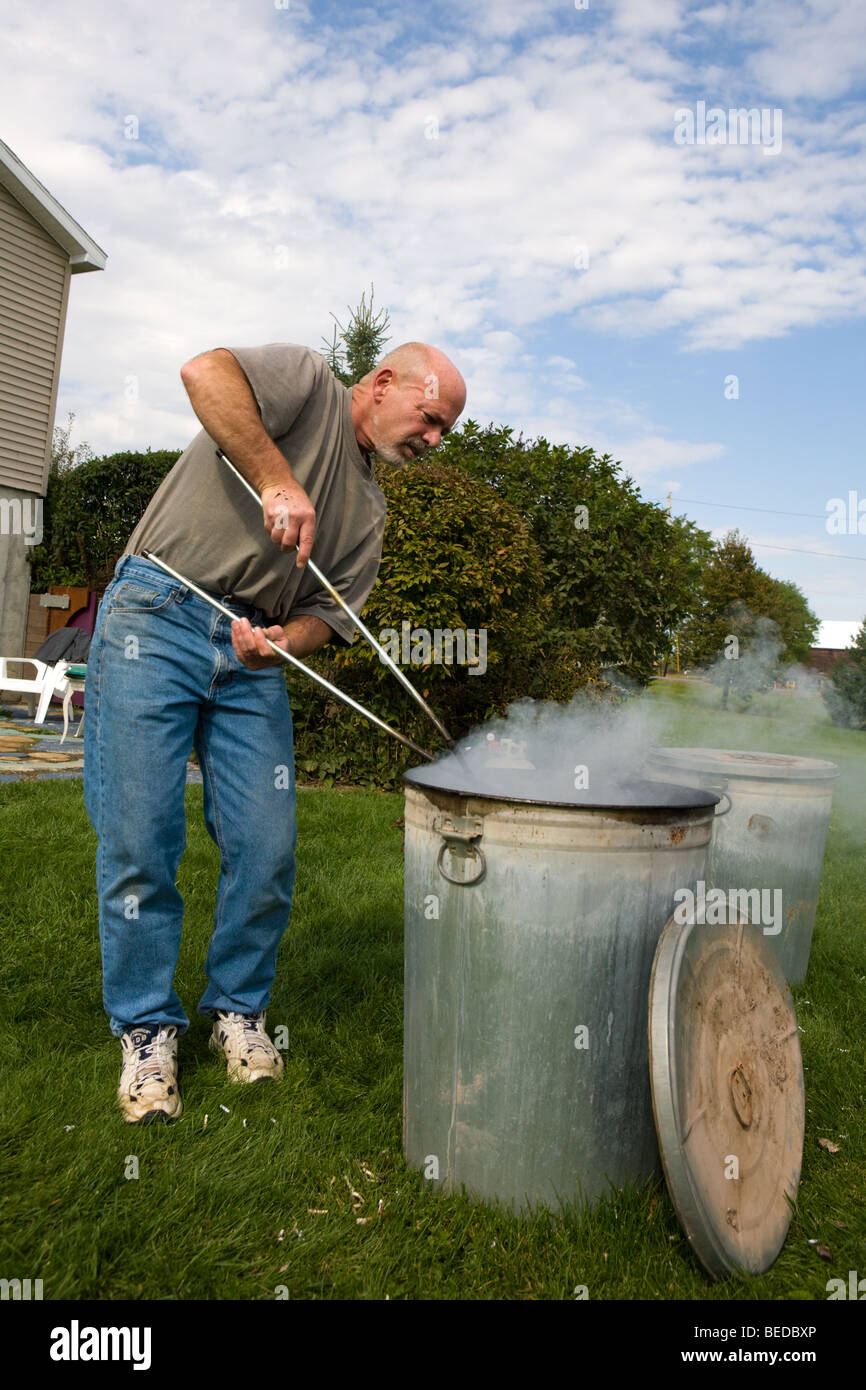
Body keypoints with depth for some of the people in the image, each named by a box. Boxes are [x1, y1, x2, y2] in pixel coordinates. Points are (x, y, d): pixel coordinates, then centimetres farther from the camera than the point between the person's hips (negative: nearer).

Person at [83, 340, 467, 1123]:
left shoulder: (369, 512, 20)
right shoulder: (309, 382, 4)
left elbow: (331, 611, 10)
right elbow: (206, 372, -15)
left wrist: (285, 640, -12)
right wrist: (277, 480, -19)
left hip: (252, 653, 6)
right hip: (156, 618, -5)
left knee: (268, 849, -2)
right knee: (139, 842, -5)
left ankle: (239, 1009, 19)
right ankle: (147, 1028, 12)